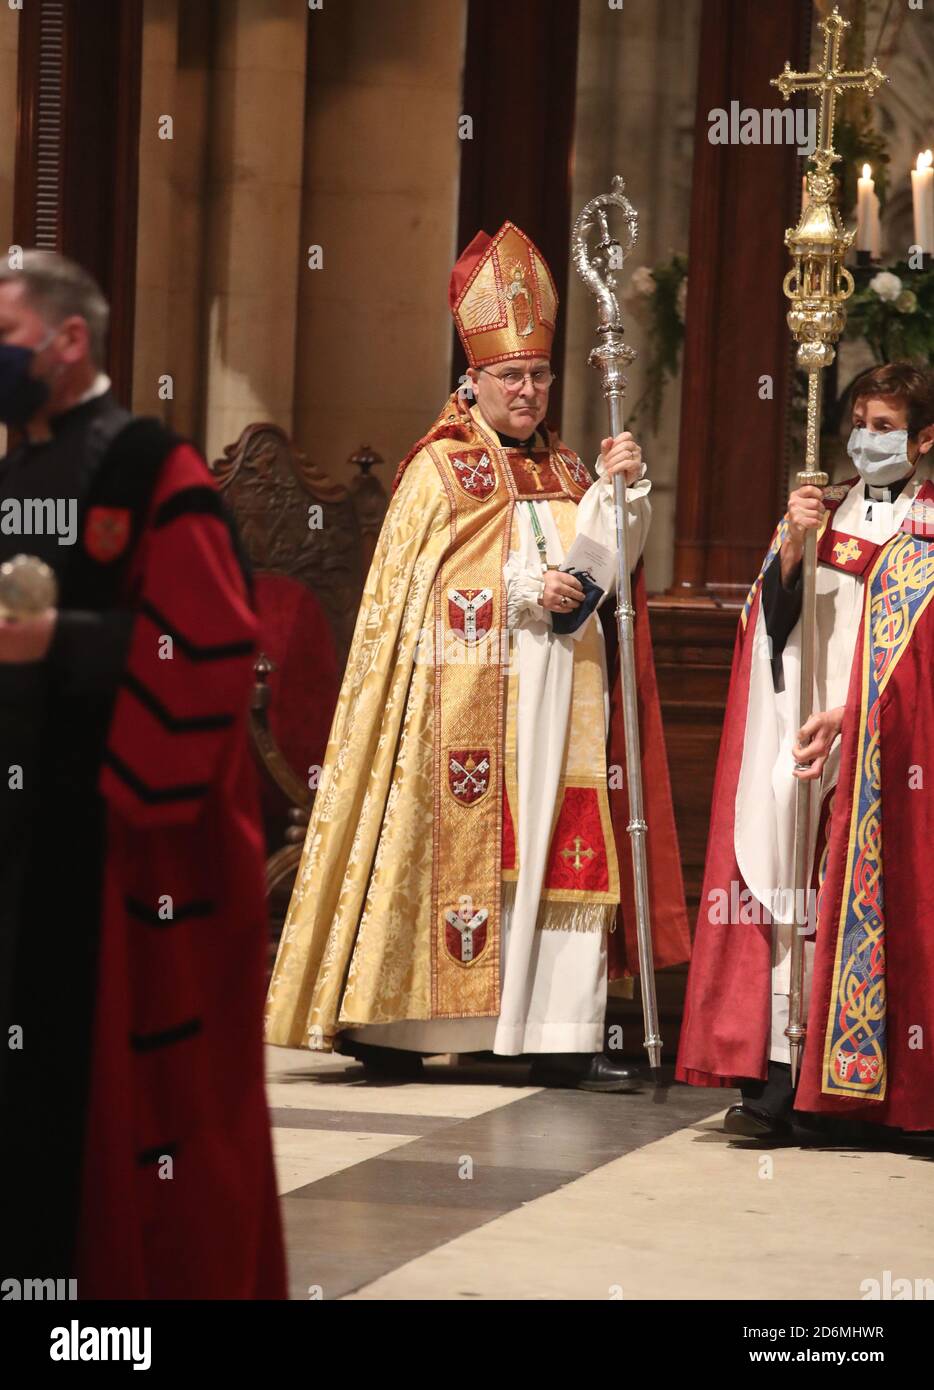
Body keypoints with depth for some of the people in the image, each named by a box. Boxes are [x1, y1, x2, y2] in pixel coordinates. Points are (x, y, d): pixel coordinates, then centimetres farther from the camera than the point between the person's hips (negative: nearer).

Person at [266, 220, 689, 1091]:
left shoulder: (563, 472, 18)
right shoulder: (440, 467, 1)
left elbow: (598, 564, 6)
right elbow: (421, 583, -9)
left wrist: (621, 488, -9)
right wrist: (524, 588, -16)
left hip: (555, 694, 6)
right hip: (465, 692, -6)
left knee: (556, 852, -2)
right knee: (453, 846, -7)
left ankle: (557, 1036, -5)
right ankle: (385, 1022, -1)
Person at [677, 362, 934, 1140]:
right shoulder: (825, 508, 17)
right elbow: (774, 617, 9)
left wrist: (845, 716, -15)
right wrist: (794, 546, -9)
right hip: (797, 731, 3)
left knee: (851, 903, -7)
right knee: (787, 898, -7)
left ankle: (842, 1087, -4)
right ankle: (778, 1082, -12)